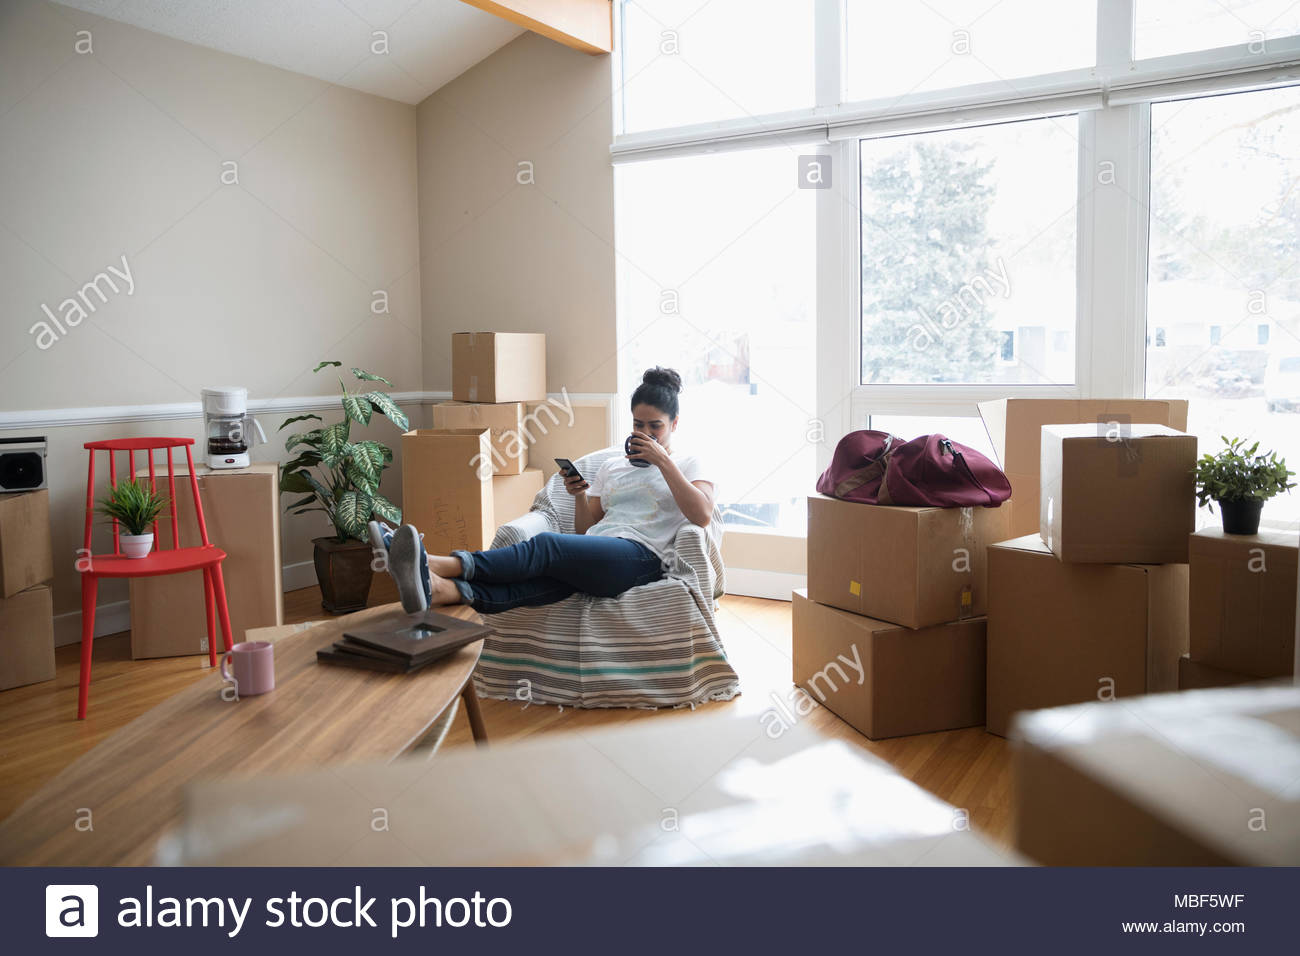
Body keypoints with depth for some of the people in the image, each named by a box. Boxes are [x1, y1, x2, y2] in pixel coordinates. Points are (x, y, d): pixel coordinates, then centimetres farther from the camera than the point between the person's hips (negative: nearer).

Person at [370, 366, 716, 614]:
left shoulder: (688, 463, 17)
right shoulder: (610, 466, 30)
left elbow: (702, 515, -5)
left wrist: (662, 460, -5)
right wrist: (580, 495, 4)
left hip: (639, 556, -4)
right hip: (593, 558, 4)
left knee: (546, 545, -32)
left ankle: (434, 564, -49)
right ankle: (437, 589, -59)